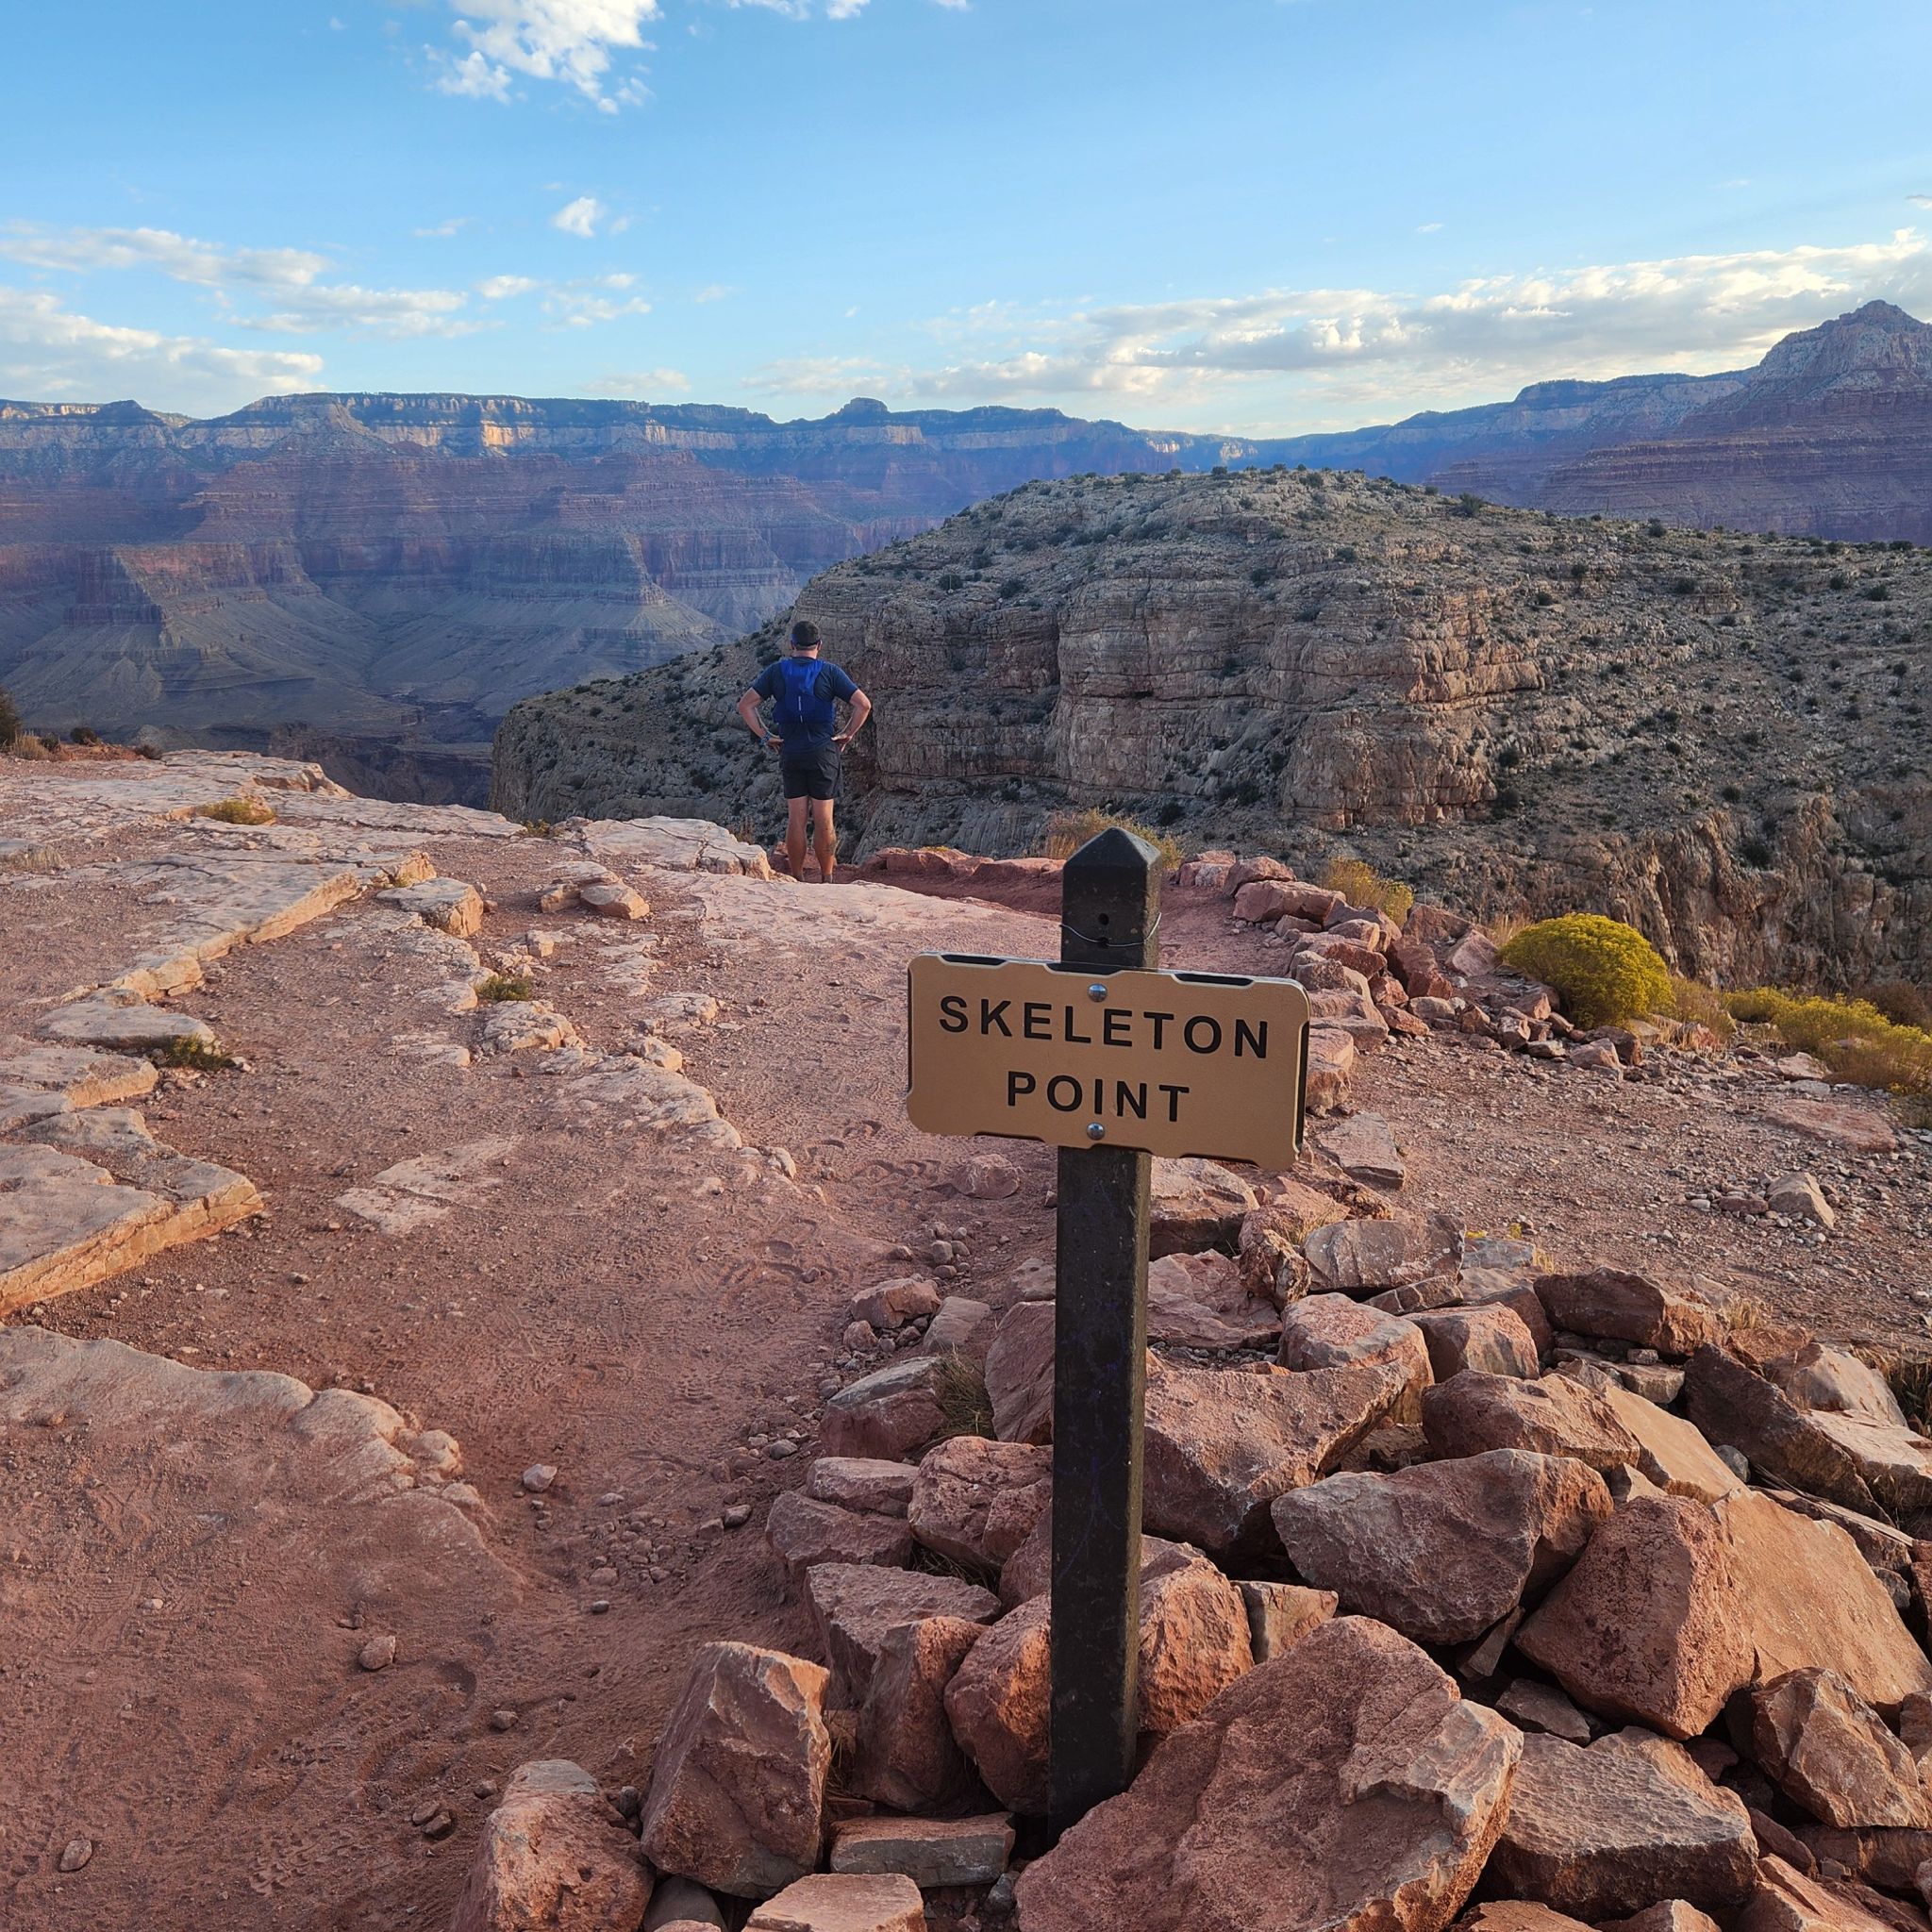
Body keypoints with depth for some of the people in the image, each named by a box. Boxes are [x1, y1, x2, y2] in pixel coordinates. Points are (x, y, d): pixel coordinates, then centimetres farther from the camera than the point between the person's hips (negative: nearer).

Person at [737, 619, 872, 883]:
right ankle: (826, 881, 7)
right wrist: (848, 734, 0)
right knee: (824, 820, 3)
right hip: (824, 752, -2)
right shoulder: (829, 672, -4)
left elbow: (745, 705, -2)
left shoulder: (776, 671, 1)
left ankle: (797, 880, 10)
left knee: (795, 819, 7)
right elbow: (864, 704, -10)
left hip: (790, 752, 2)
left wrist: (764, 736, 3)